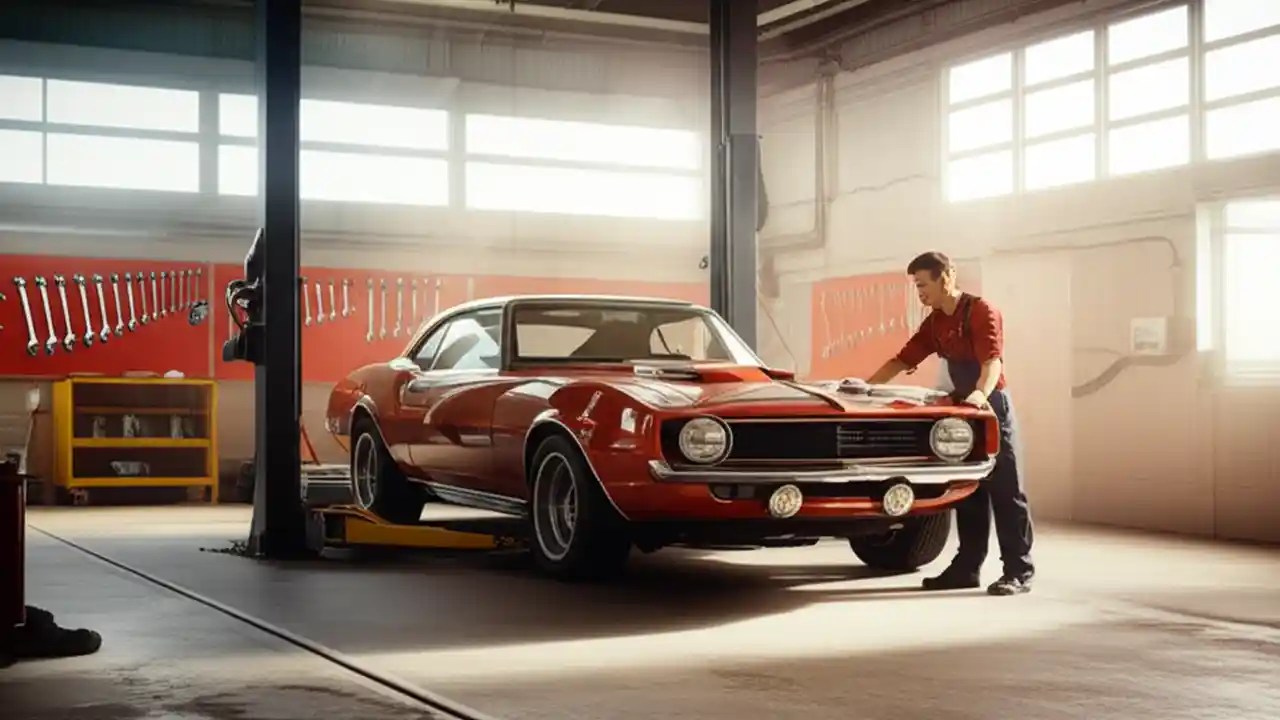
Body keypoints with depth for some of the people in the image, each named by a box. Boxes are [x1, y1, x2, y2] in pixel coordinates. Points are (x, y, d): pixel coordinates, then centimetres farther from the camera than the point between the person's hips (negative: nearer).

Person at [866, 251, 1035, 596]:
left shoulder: (982, 311, -13)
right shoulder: (934, 323, 11)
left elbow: (993, 360, -27)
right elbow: (904, 358, 13)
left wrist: (981, 394, -45)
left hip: (992, 407, -8)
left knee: (1006, 493, -6)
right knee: (968, 493, 10)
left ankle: (1019, 571, -4)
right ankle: (967, 567, 15)